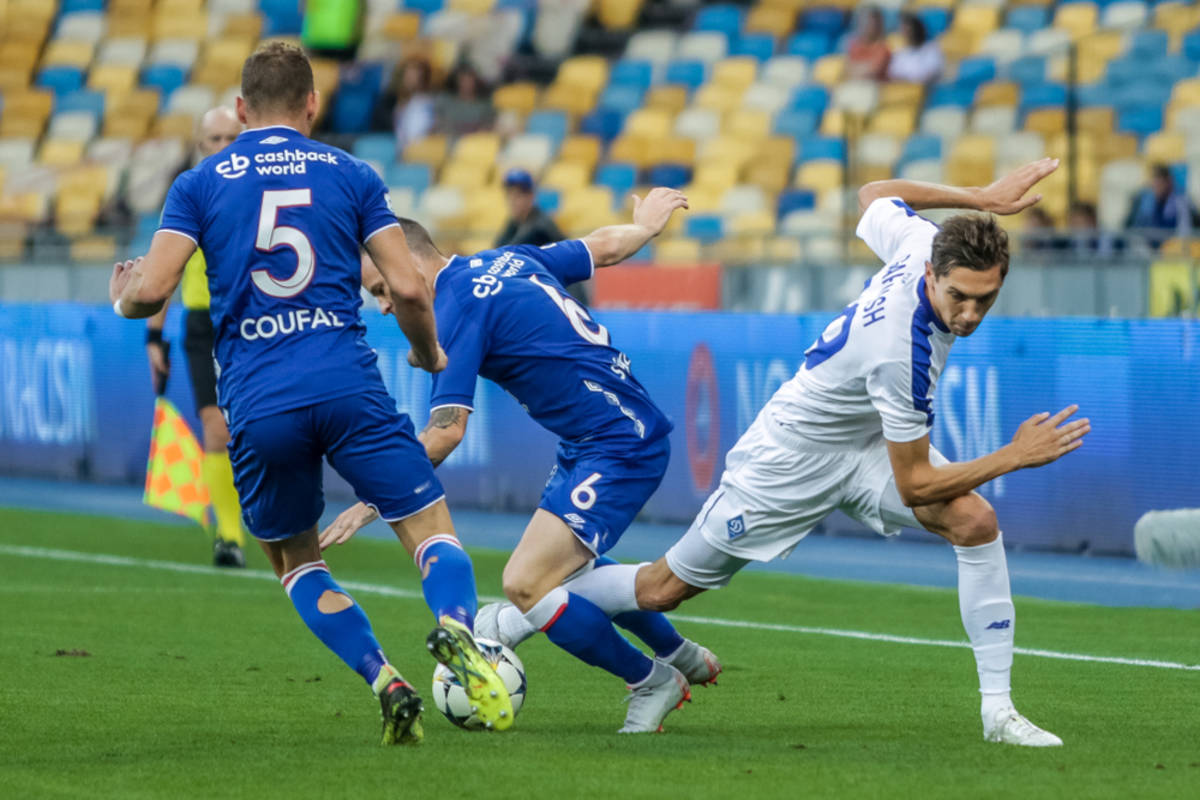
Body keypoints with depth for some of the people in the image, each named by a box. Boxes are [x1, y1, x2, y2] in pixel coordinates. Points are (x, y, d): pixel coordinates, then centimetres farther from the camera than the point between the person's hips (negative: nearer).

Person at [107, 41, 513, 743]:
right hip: (349, 386, -1)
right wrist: (432, 356, 23)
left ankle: (385, 682, -2)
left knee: (296, 559, 19)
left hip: (258, 405, 1)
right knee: (432, 528, 4)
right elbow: (409, 289, 3)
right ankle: (457, 628, -30)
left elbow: (152, 291, 0)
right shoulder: (351, 174, 11)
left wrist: (123, 298, 23)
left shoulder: (199, 184, 10)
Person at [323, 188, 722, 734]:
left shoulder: (458, 310, -16)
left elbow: (445, 432, -22)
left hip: (617, 449, -10)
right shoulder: (506, 260, 9)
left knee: (524, 584, -17)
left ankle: (652, 683, 1)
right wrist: (646, 224, 44)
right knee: (568, 564, 29)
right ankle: (682, 657, 46)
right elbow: (606, 246, 22)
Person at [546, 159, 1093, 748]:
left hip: (868, 440, 7)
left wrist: (982, 198, 5)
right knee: (664, 589, 4)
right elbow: (913, 485, -28)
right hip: (796, 452, -7)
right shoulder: (902, 351, -40)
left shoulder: (923, 240, -20)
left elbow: (874, 196, 5)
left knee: (975, 522, -16)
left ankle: (997, 709, -11)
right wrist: (1015, 457, -27)